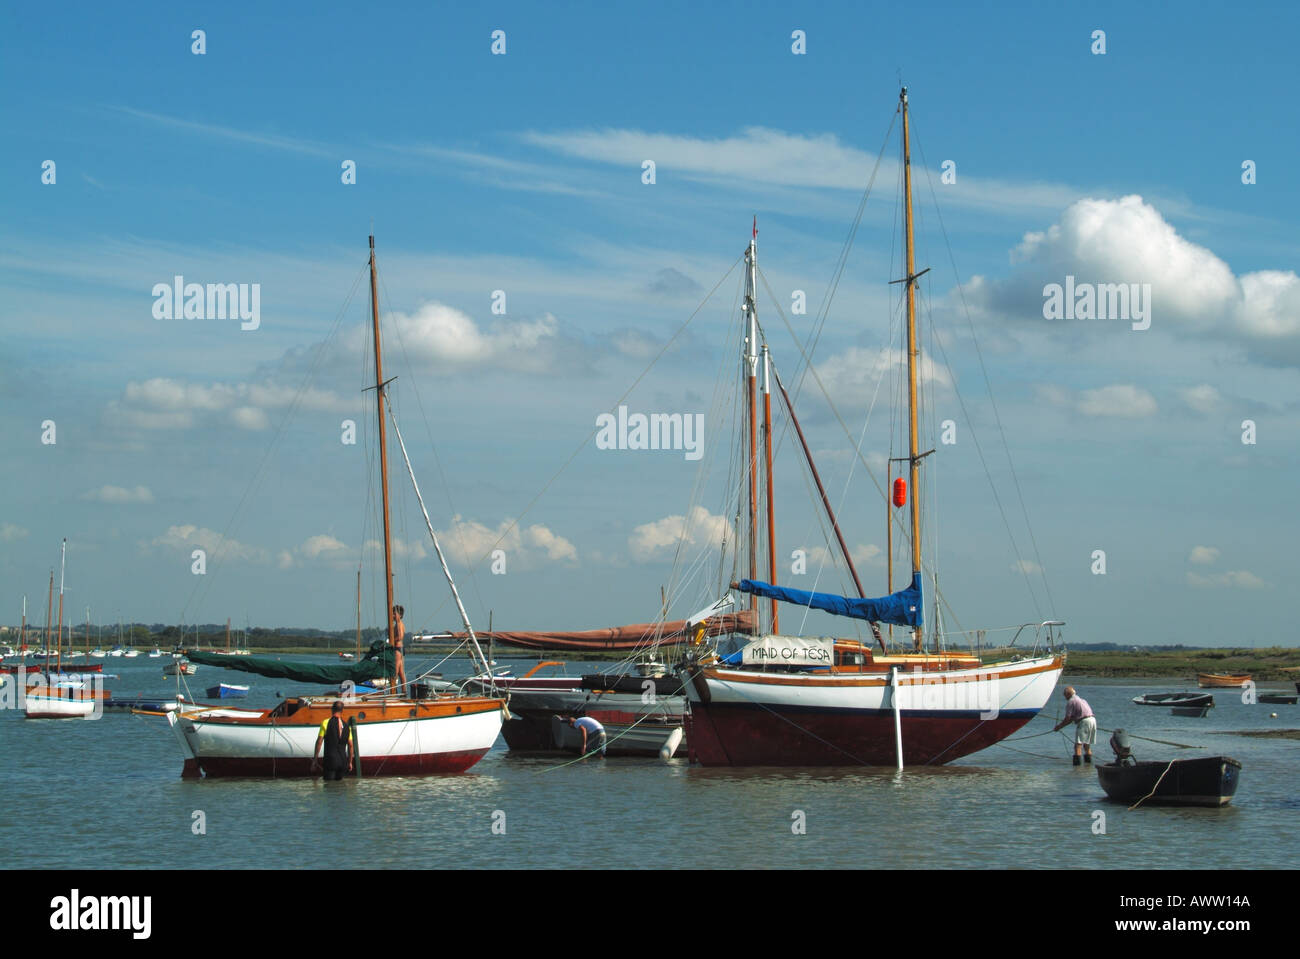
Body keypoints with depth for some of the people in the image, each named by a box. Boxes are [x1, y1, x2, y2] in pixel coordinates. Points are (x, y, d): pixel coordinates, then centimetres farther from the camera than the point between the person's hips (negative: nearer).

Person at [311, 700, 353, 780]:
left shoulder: (326, 723, -5)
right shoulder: (346, 726, 8)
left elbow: (319, 742, -8)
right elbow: (350, 745, 9)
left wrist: (315, 760, -3)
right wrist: (350, 762, 18)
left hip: (330, 761, -4)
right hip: (342, 761, 4)